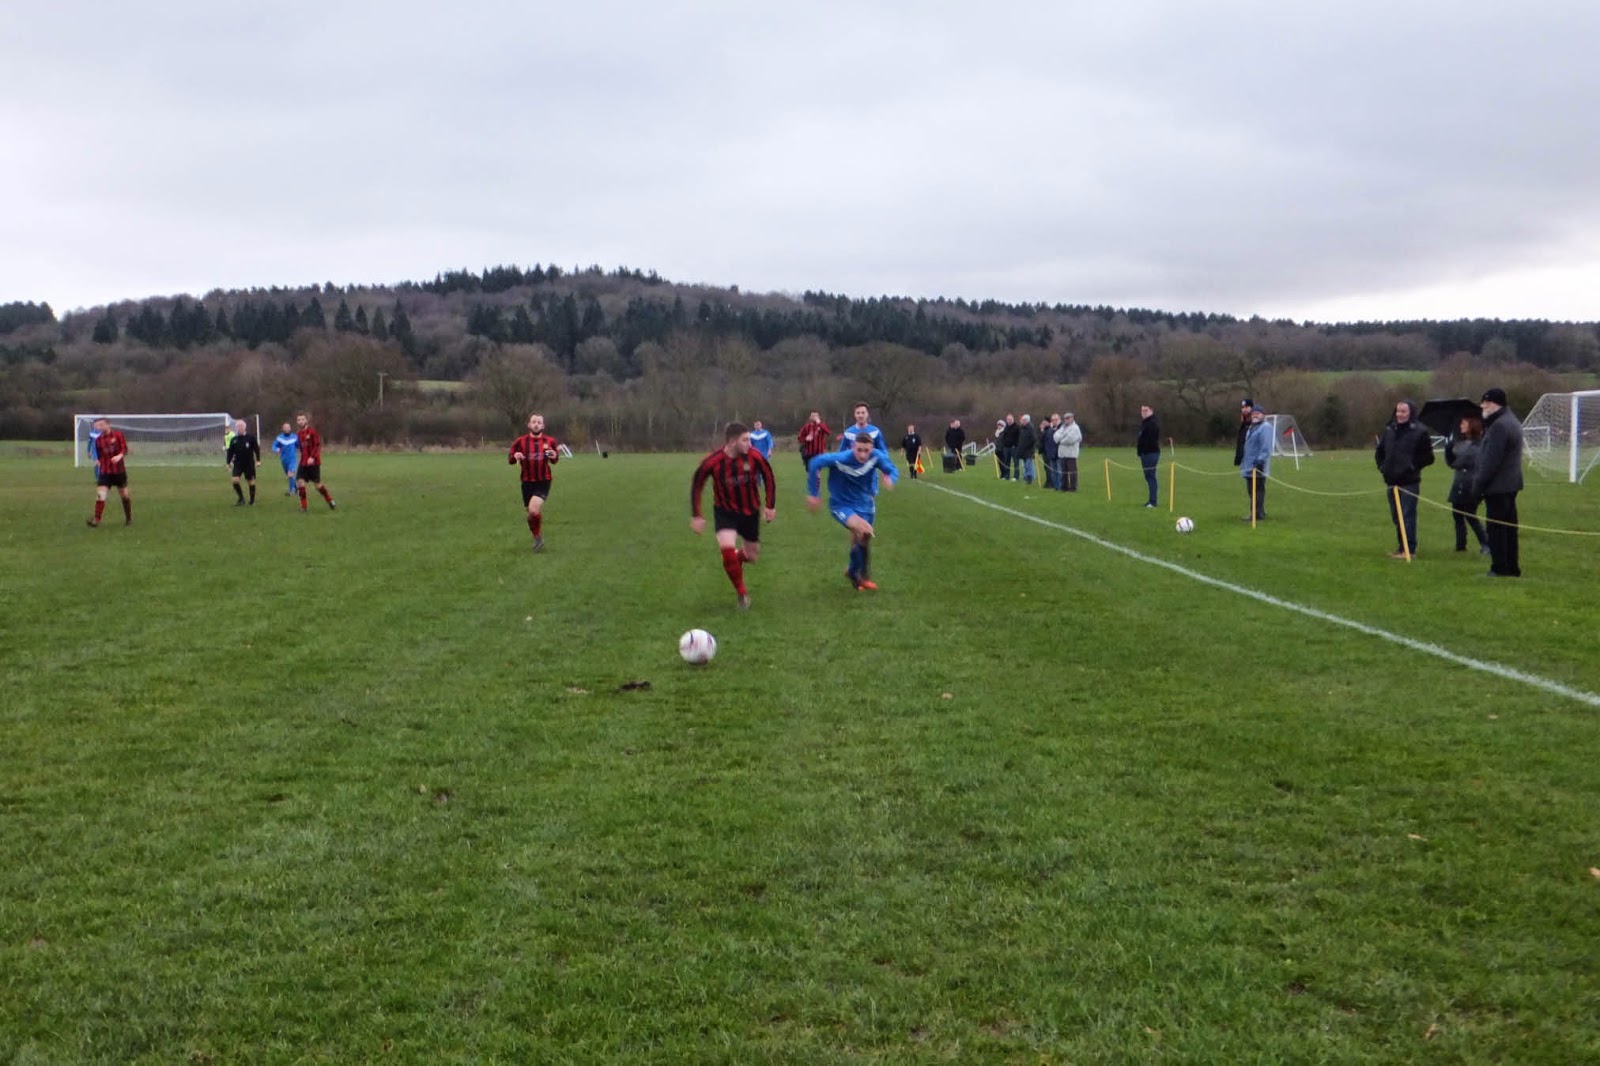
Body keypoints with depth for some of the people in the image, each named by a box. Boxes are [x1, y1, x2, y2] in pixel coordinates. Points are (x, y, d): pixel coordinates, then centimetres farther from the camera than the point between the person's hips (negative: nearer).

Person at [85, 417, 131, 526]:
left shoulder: (118, 434, -2)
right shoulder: (98, 440, 6)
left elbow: (125, 449, -9)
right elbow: (99, 457, 17)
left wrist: (119, 456, -26)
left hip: (119, 471, -2)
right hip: (105, 472, 2)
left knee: (124, 495, 7)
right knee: (100, 495, -13)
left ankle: (129, 518, 24)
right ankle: (96, 520, -17)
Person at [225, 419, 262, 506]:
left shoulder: (251, 437, -4)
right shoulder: (234, 440, 4)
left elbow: (256, 449, -1)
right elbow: (230, 452, 9)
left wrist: (258, 460, -6)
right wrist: (228, 462, 4)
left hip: (249, 463, -2)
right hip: (238, 463, 2)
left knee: (251, 481, 4)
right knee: (235, 480, -13)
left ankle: (252, 500, 18)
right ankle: (240, 498, 4)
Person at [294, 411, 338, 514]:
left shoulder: (312, 431, -9)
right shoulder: (298, 434, 10)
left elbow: (318, 445, -14)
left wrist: (312, 457, -23)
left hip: (313, 462, -5)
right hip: (303, 463, 5)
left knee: (317, 484, 0)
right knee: (300, 482, -9)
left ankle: (331, 502, 19)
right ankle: (303, 507, -3)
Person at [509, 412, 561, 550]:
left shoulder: (550, 441, -1)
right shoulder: (520, 441, -1)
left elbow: (555, 461, 12)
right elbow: (509, 458, 4)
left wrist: (554, 456, -12)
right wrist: (515, 456, -19)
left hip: (544, 482, -2)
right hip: (527, 482, 2)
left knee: (533, 509, -23)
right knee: (530, 512, 8)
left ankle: (538, 536, 0)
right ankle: (538, 538, 31)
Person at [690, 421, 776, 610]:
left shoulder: (754, 456, -20)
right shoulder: (712, 462, -22)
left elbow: (768, 477, -2)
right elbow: (696, 486, -7)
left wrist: (770, 506, -2)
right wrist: (696, 516, -6)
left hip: (750, 511, 2)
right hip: (725, 511, -2)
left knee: (752, 556, 10)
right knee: (727, 548, -24)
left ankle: (739, 556, 50)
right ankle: (742, 593, -2)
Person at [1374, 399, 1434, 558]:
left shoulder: (1420, 431, -7)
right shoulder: (1389, 430, 9)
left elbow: (1428, 457, -5)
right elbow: (1379, 452, 22)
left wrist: (1413, 466, -10)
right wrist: (1382, 466, 8)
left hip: (1409, 482, -6)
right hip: (1391, 481, 6)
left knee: (1407, 516, -6)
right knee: (1396, 516, 13)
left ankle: (1409, 549, -1)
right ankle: (1402, 547, 22)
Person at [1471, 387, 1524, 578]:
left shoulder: (1499, 426, -18)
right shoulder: (1511, 422, 17)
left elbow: (1490, 461, -22)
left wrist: (1478, 485, -17)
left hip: (1497, 486, -11)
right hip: (1510, 485, 11)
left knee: (1496, 527, -6)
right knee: (1509, 527, 13)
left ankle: (1500, 568, -5)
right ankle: (1512, 567, 18)